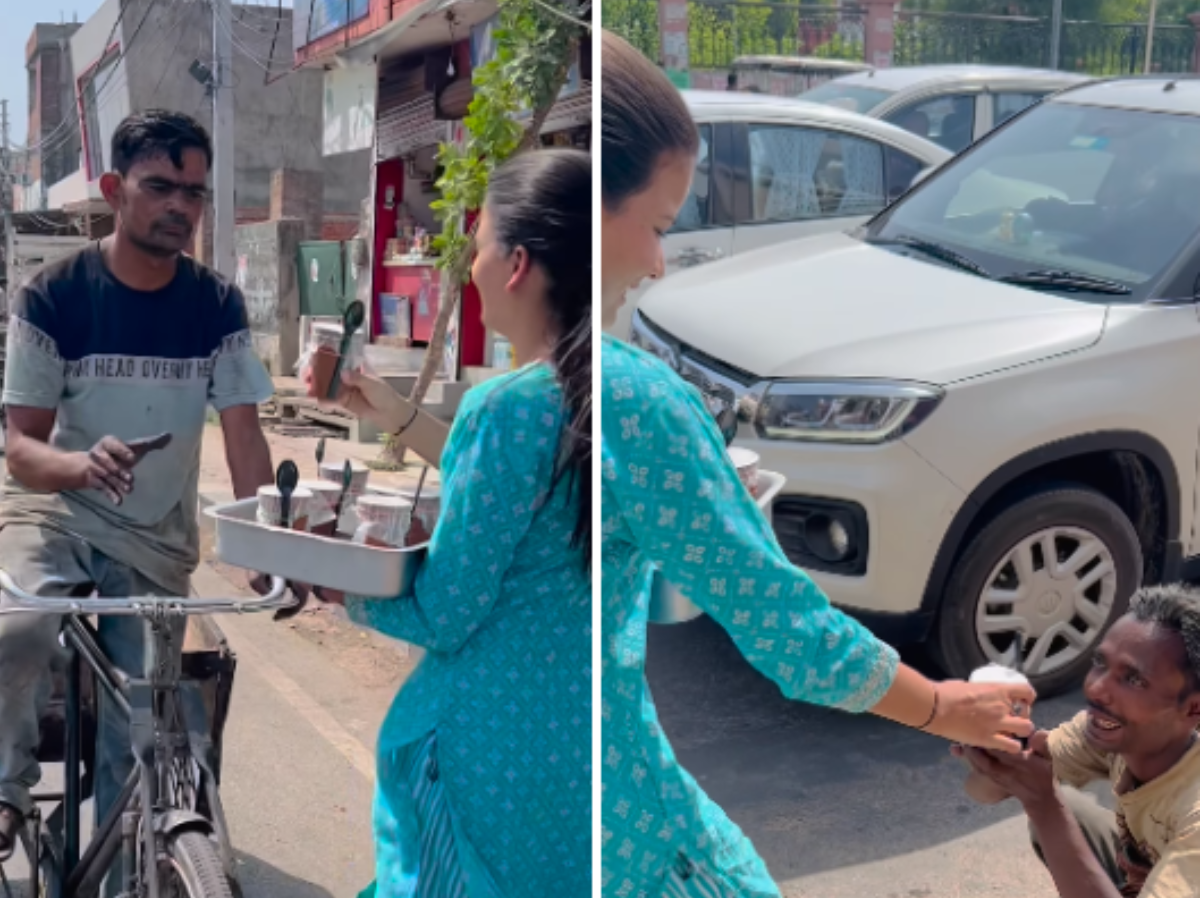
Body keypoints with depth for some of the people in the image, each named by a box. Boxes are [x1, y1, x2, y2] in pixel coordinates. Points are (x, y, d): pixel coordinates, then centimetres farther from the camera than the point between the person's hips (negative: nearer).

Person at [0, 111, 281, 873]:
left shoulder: (218, 305, -8)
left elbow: (243, 428, -10)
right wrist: (81, 464, -39)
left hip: (159, 535, 2)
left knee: (136, 726, 2)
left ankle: (120, 873, 25)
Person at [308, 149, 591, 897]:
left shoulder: (510, 404, -23)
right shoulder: (586, 399, -1)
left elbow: (444, 617, -18)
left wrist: (332, 589, -1)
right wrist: (401, 420, 15)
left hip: (501, 746, -7)